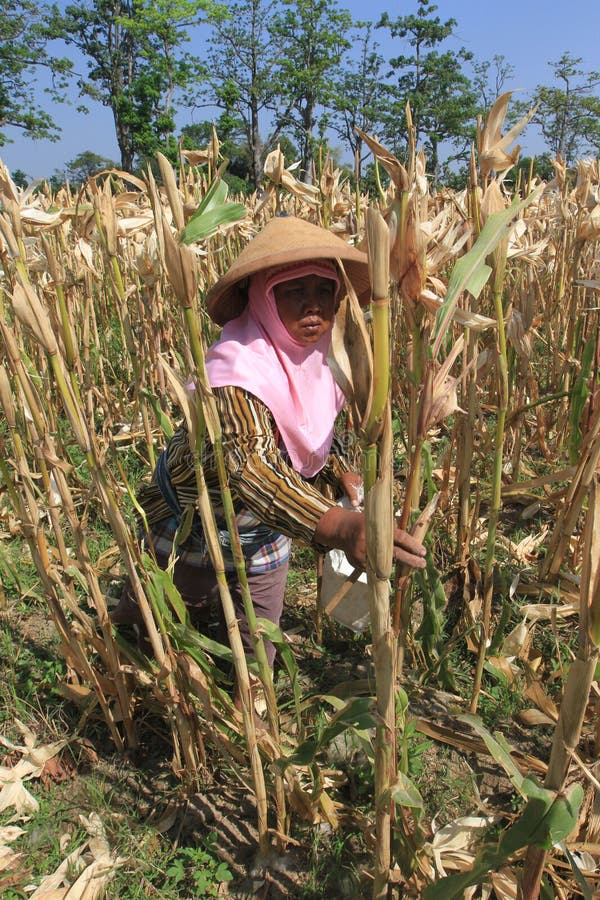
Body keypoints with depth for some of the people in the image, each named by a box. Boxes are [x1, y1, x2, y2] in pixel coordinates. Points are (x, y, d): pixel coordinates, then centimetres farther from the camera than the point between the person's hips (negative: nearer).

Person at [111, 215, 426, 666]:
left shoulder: (317, 352, -10)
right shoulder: (236, 366, -35)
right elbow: (248, 466, -51)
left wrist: (339, 469, -9)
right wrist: (339, 526, -64)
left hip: (264, 535, 6)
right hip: (194, 527, -5)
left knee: (259, 657, 17)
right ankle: (128, 618, 55)